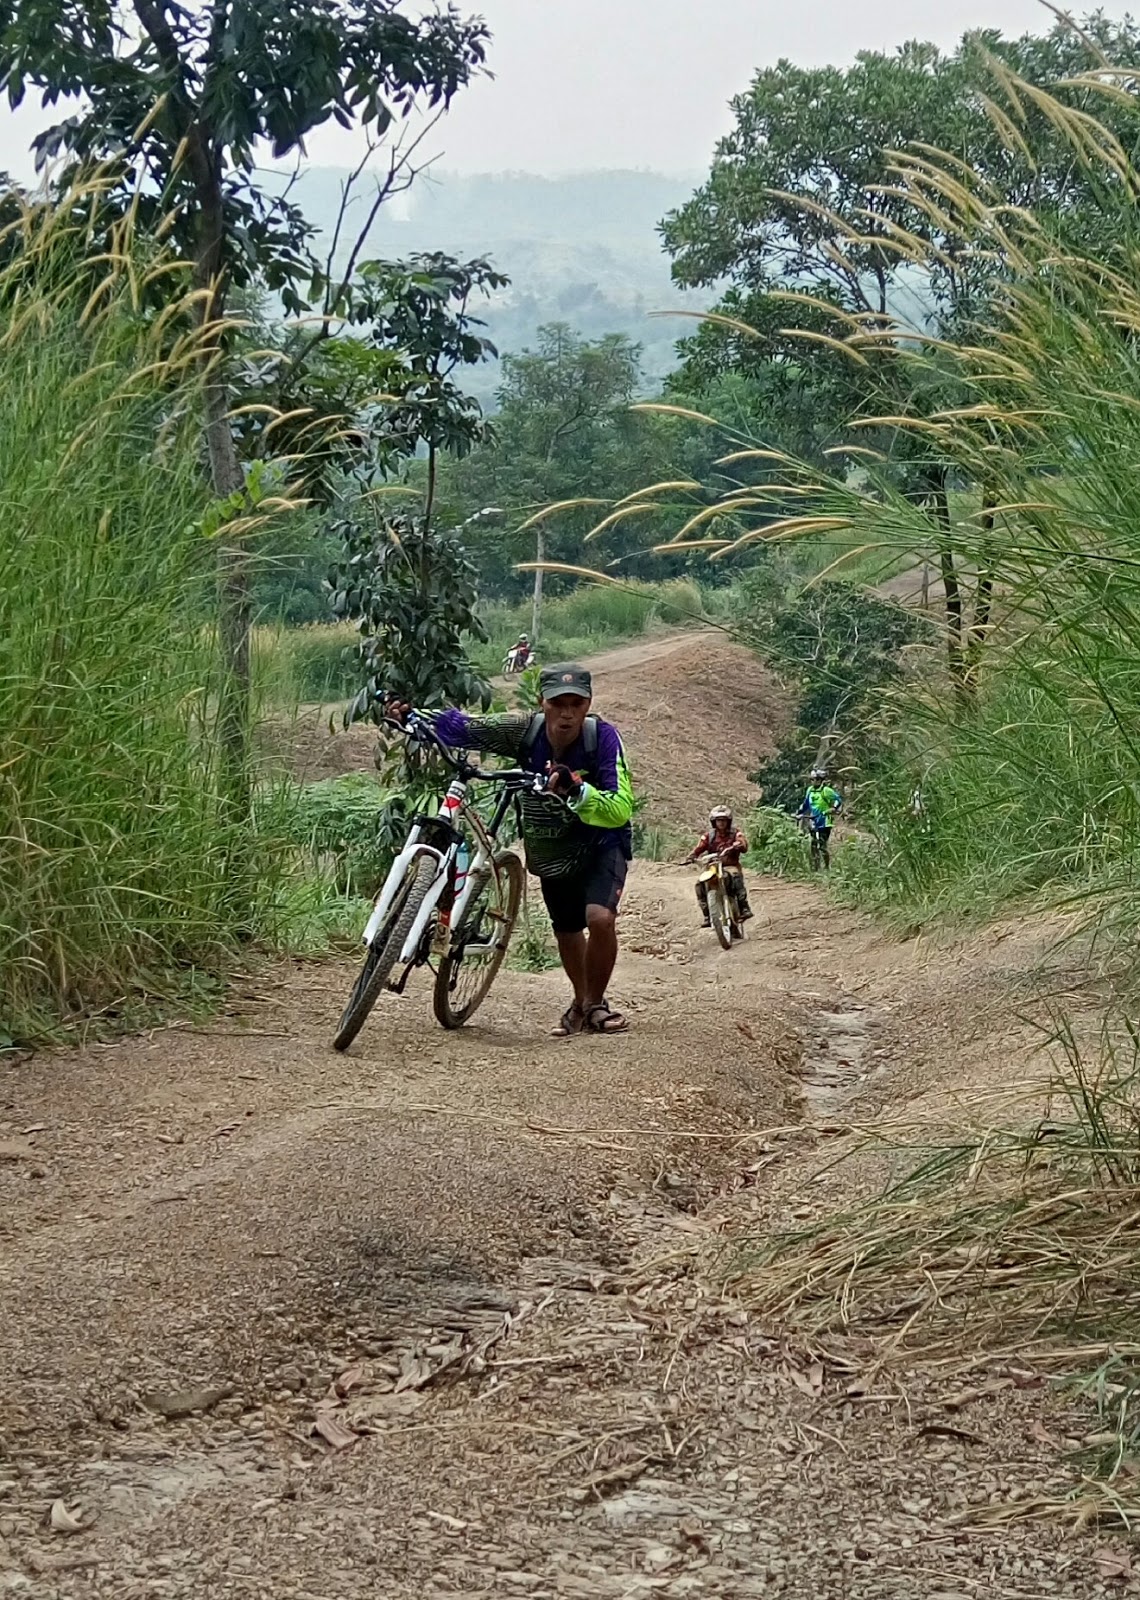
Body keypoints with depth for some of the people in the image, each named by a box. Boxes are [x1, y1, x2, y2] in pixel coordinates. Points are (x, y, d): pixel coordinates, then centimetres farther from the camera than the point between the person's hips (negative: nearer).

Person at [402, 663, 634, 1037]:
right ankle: (581, 1003, 45)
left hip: (602, 842, -4)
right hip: (551, 847, 4)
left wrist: (576, 790, -52)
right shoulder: (525, 730, -22)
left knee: (600, 918, -25)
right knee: (566, 930, 17)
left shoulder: (603, 737, -29)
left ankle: (596, 1004, 1)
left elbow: (620, 810, -36)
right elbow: (459, 728, -15)